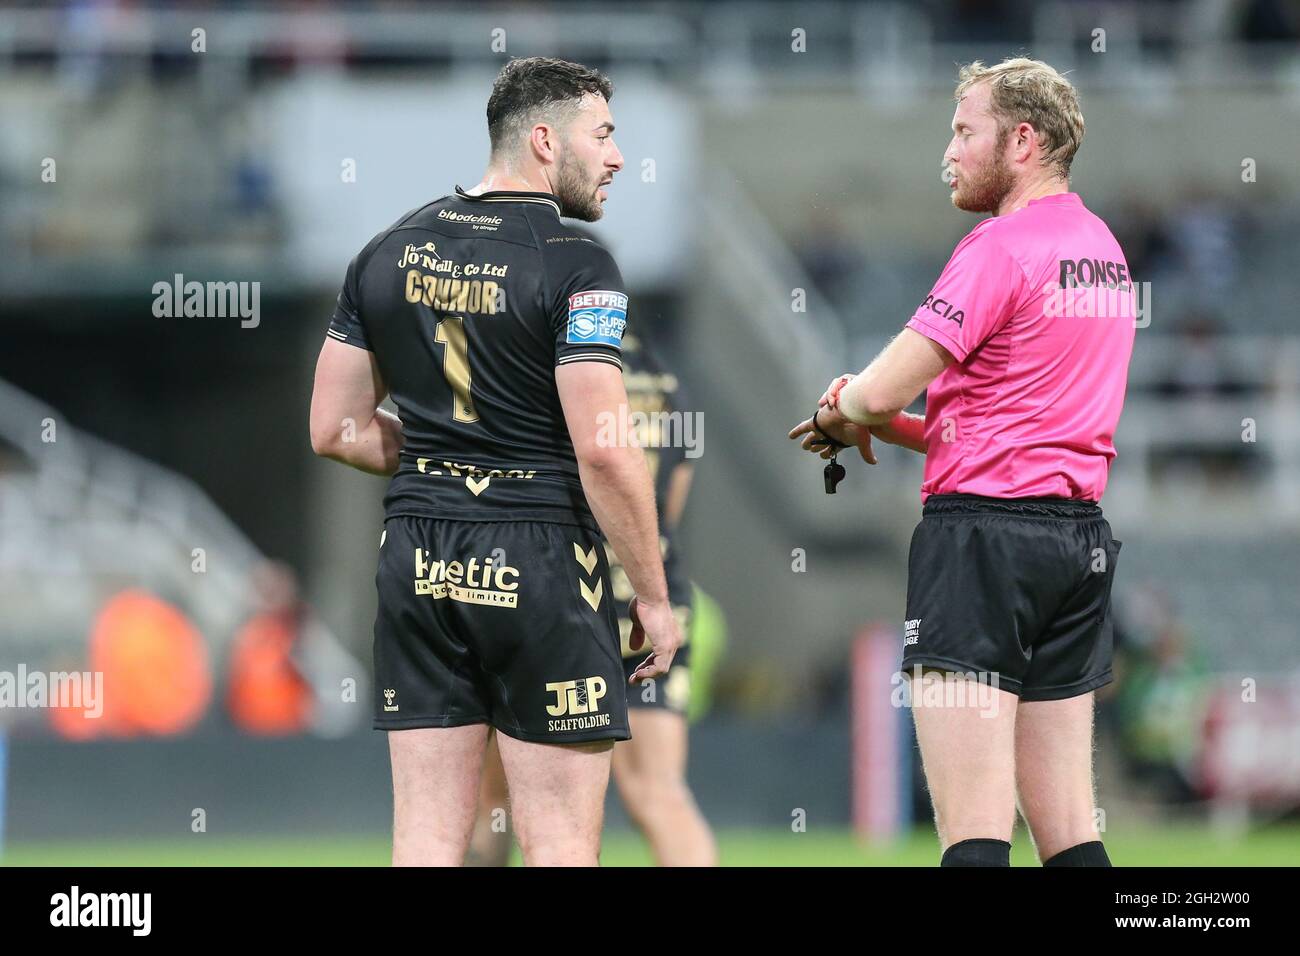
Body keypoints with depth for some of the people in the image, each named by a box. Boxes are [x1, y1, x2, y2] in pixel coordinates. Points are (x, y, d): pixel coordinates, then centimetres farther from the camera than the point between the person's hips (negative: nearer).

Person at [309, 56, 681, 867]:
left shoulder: (389, 252, 8)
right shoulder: (576, 267, -12)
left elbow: (335, 429, 12)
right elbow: (603, 450, -17)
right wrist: (654, 595, -8)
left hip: (418, 559, 6)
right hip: (539, 568, -6)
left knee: (427, 837, 6)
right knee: (561, 844, -1)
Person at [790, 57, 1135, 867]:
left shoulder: (1003, 247, -11)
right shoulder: (1102, 248, 16)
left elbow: (881, 391, -16)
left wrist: (839, 418, 7)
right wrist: (889, 427, 13)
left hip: (986, 533, -9)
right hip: (1080, 537, 9)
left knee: (974, 830, -12)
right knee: (1069, 832, 7)